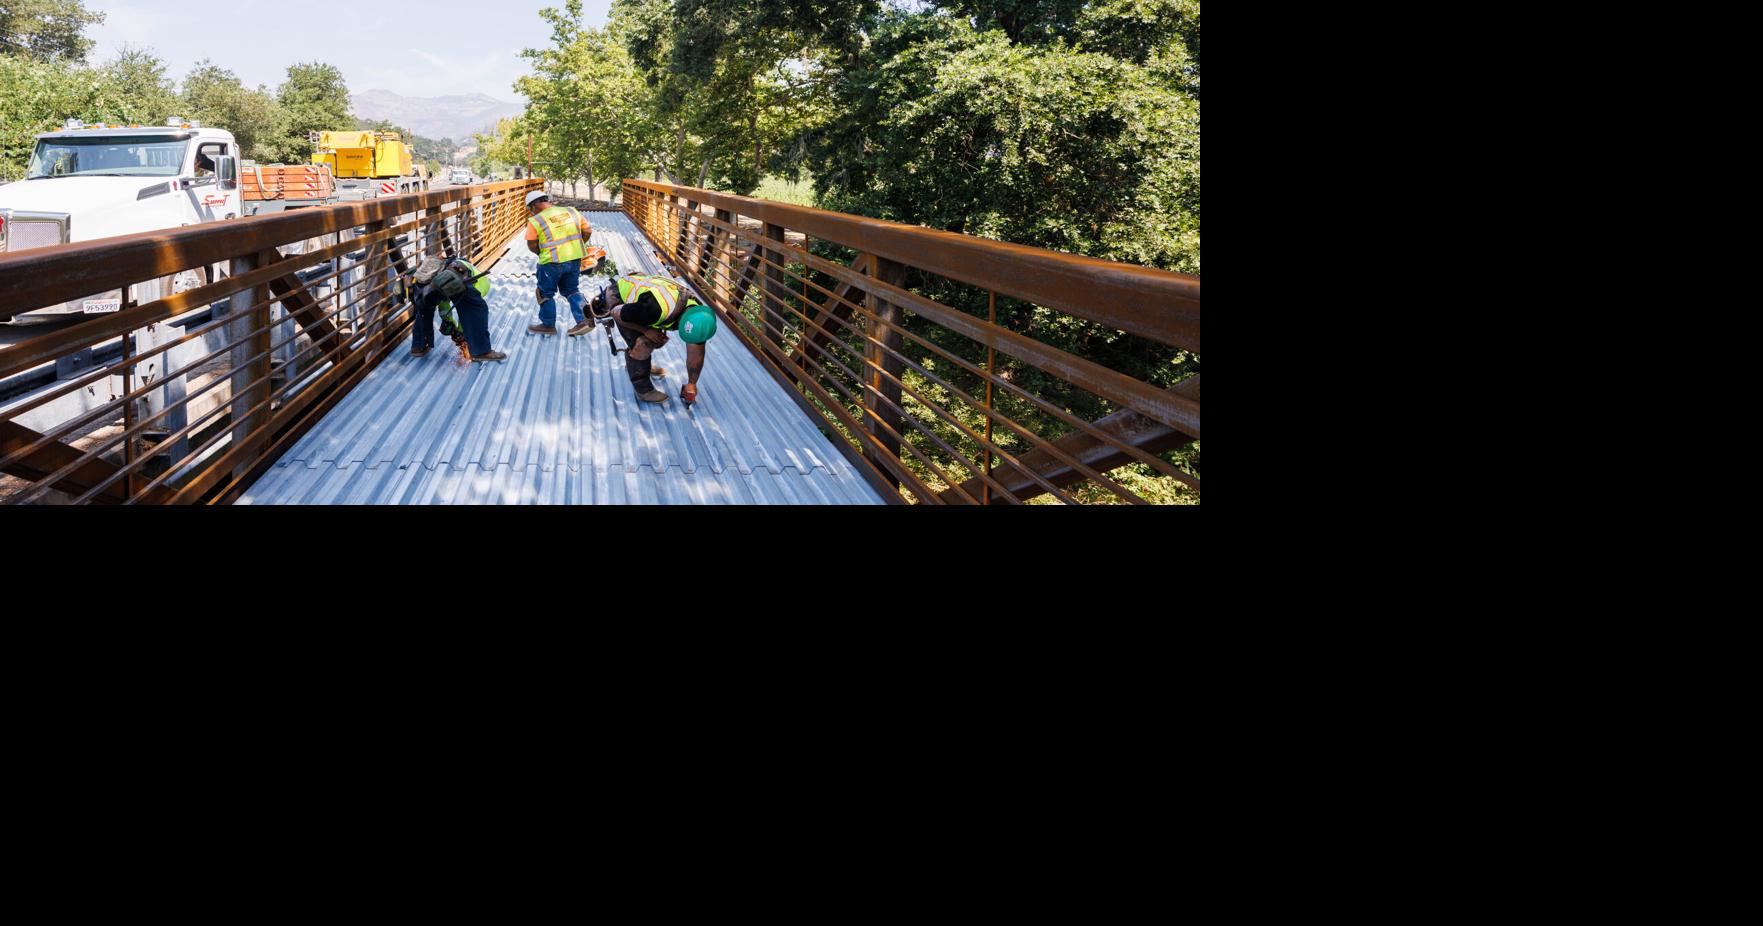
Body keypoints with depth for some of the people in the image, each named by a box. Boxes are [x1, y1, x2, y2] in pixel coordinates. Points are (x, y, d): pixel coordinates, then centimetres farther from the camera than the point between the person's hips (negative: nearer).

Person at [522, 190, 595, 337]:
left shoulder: (535, 221, -10)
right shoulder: (571, 212, 3)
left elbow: (532, 245, -9)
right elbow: (588, 230, 6)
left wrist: (542, 254, 10)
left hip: (552, 262, -5)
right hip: (575, 259, 5)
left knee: (545, 293, 14)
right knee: (571, 290, 20)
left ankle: (548, 325, 24)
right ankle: (584, 320, 11)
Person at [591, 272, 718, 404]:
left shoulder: (697, 312, -21)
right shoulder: (655, 310, -43)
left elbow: (696, 354, -8)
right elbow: (617, 314, -27)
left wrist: (692, 384, -2)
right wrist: (646, 330, -19)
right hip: (616, 295, -7)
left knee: (660, 338, 15)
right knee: (642, 342, -17)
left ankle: (634, 364, 44)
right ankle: (643, 390, 1)